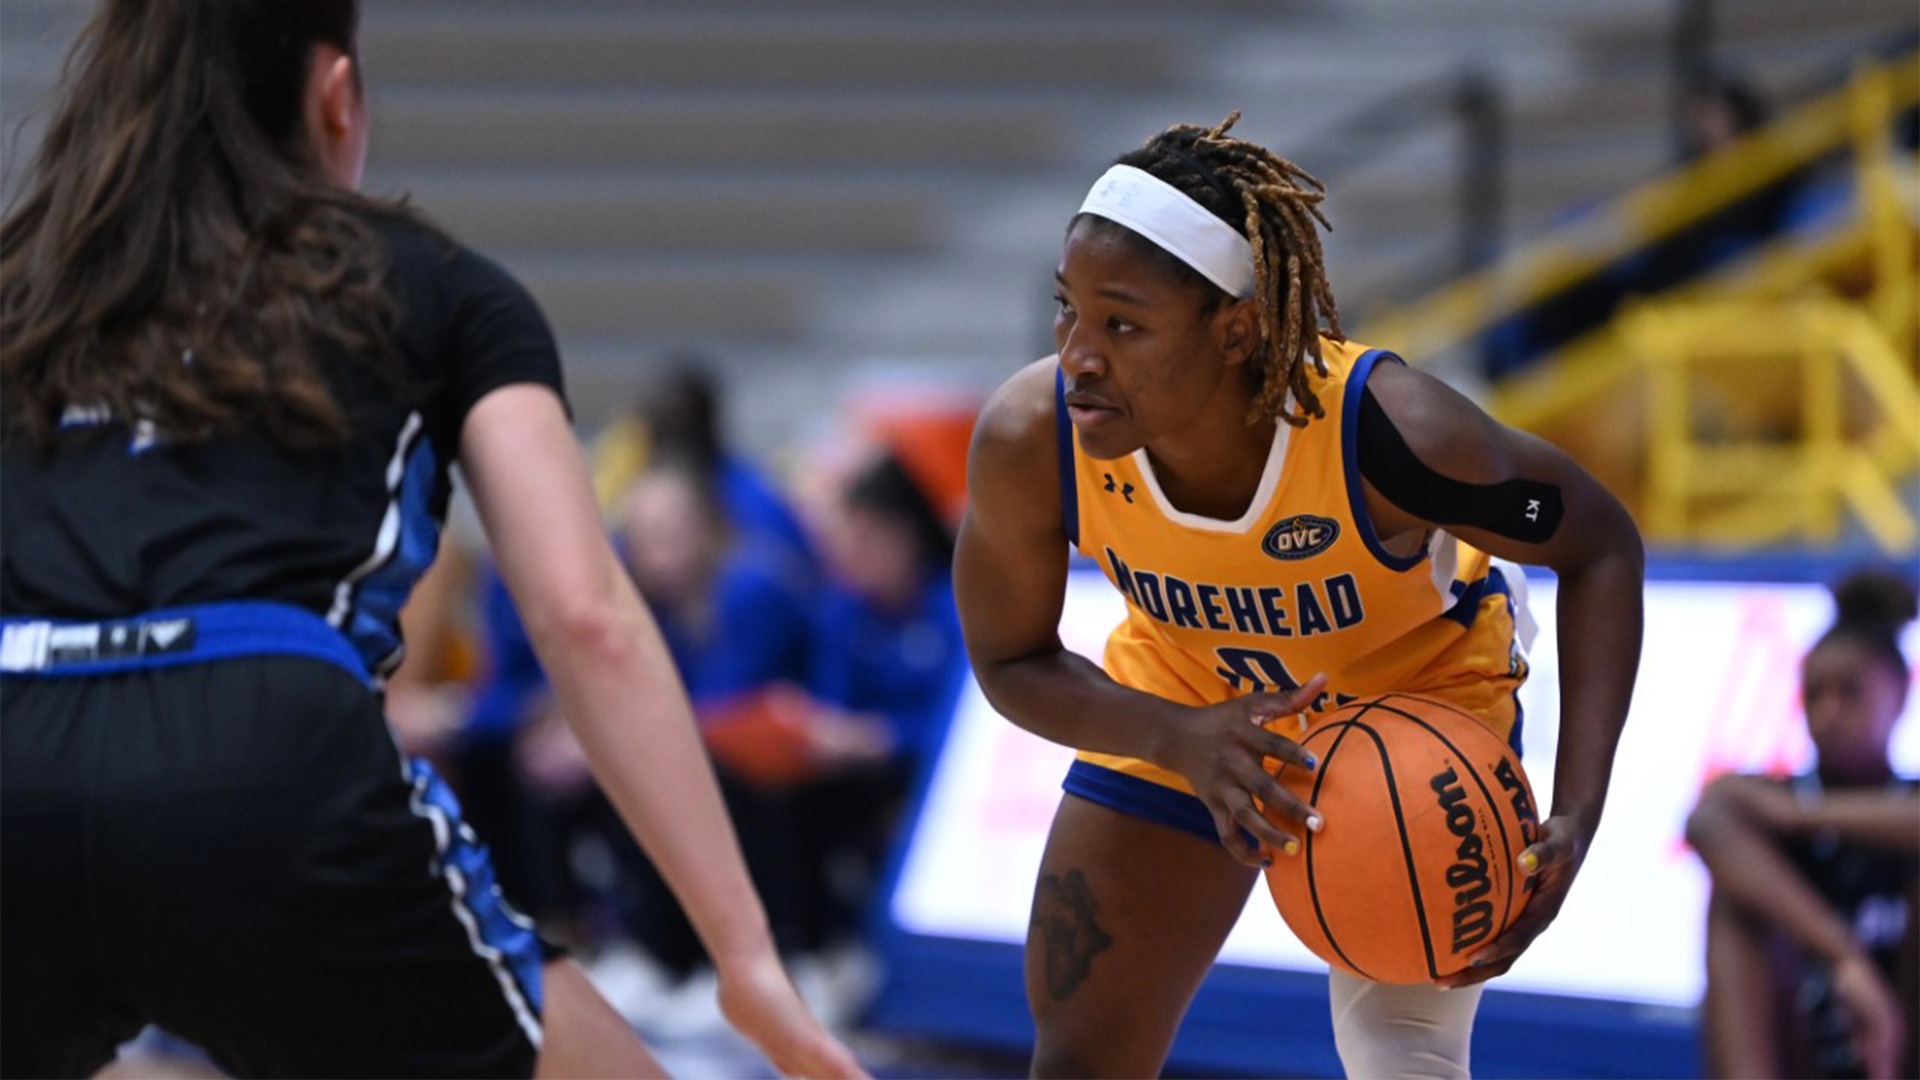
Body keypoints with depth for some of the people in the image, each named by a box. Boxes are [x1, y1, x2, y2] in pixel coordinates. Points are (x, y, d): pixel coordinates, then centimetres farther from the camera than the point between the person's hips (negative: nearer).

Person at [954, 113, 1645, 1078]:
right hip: (1180, 702, 3)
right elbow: (1010, 660, -13)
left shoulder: (1384, 432, -39)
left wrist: (1574, 816, -31)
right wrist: (1184, 741, -33)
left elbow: (1599, 548, -22)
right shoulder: (1028, 440, -32)